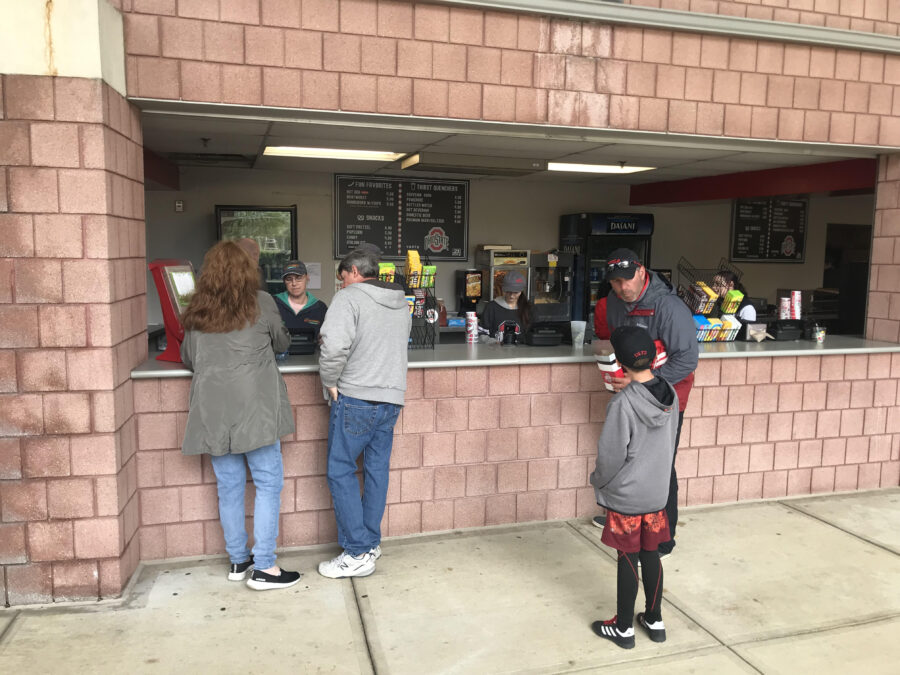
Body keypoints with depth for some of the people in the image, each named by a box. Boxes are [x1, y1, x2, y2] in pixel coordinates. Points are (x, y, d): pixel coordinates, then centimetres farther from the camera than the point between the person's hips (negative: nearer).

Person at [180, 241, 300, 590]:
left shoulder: (196, 312, 8)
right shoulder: (260, 303, -3)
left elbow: (188, 358, 18)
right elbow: (281, 342, 11)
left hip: (213, 411, 4)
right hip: (254, 407, -4)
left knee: (229, 487, 12)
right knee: (268, 484, 3)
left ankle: (238, 560, 24)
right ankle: (264, 568, 4)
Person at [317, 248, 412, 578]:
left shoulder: (349, 297, -10)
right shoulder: (401, 304, 14)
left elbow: (334, 344, -24)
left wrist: (330, 382, -11)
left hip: (356, 398, -7)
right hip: (391, 397, 7)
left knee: (341, 471, 2)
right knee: (377, 469, 14)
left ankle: (358, 553, 4)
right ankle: (371, 542, 24)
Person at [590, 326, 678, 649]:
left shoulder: (623, 403, -24)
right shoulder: (671, 395, -4)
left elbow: (611, 455, -18)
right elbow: (671, 444, 8)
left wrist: (598, 480, 0)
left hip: (625, 496, -6)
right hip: (657, 492, 6)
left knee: (628, 559, 7)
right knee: (651, 555, 18)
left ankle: (623, 628, 22)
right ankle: (654, 620, 31)